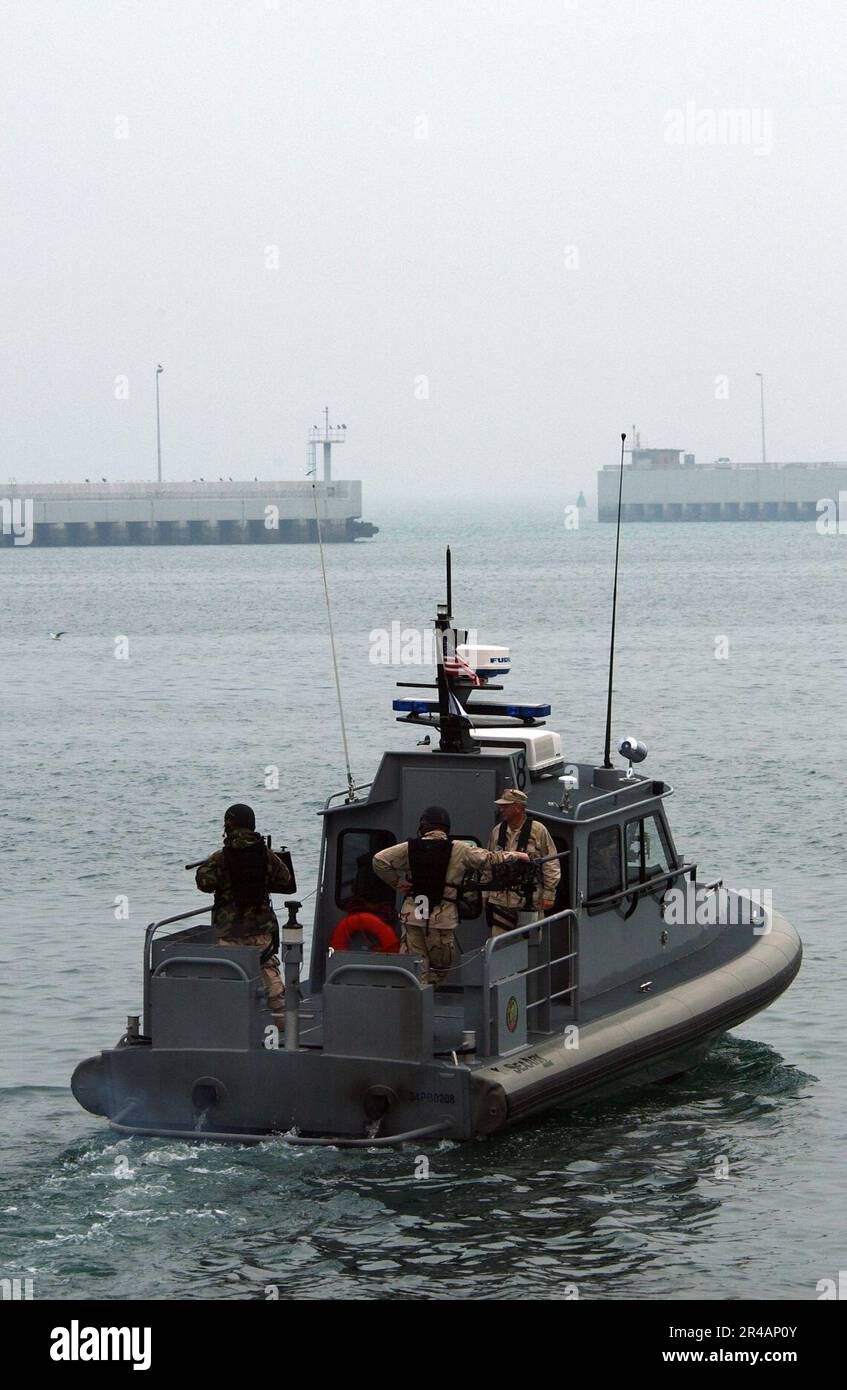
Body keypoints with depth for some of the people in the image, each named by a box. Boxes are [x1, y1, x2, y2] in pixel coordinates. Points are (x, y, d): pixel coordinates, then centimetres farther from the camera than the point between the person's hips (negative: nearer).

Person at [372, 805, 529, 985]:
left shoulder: (410, 848, 2)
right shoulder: (458, 849, -3)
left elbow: (379, 861, -2)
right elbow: (488, 859, 5)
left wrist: (396, 882, 9)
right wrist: (514, 855, 21)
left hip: (412, 915, 2)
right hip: (442, 916, -2)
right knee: (441, 966, 13)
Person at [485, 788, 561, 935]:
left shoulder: (538, 830, -5)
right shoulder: (497, 831, 10)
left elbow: (551, 865, -2)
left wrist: (549, 895, -5)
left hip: (529, 901, -5)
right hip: (500, 900, 5)